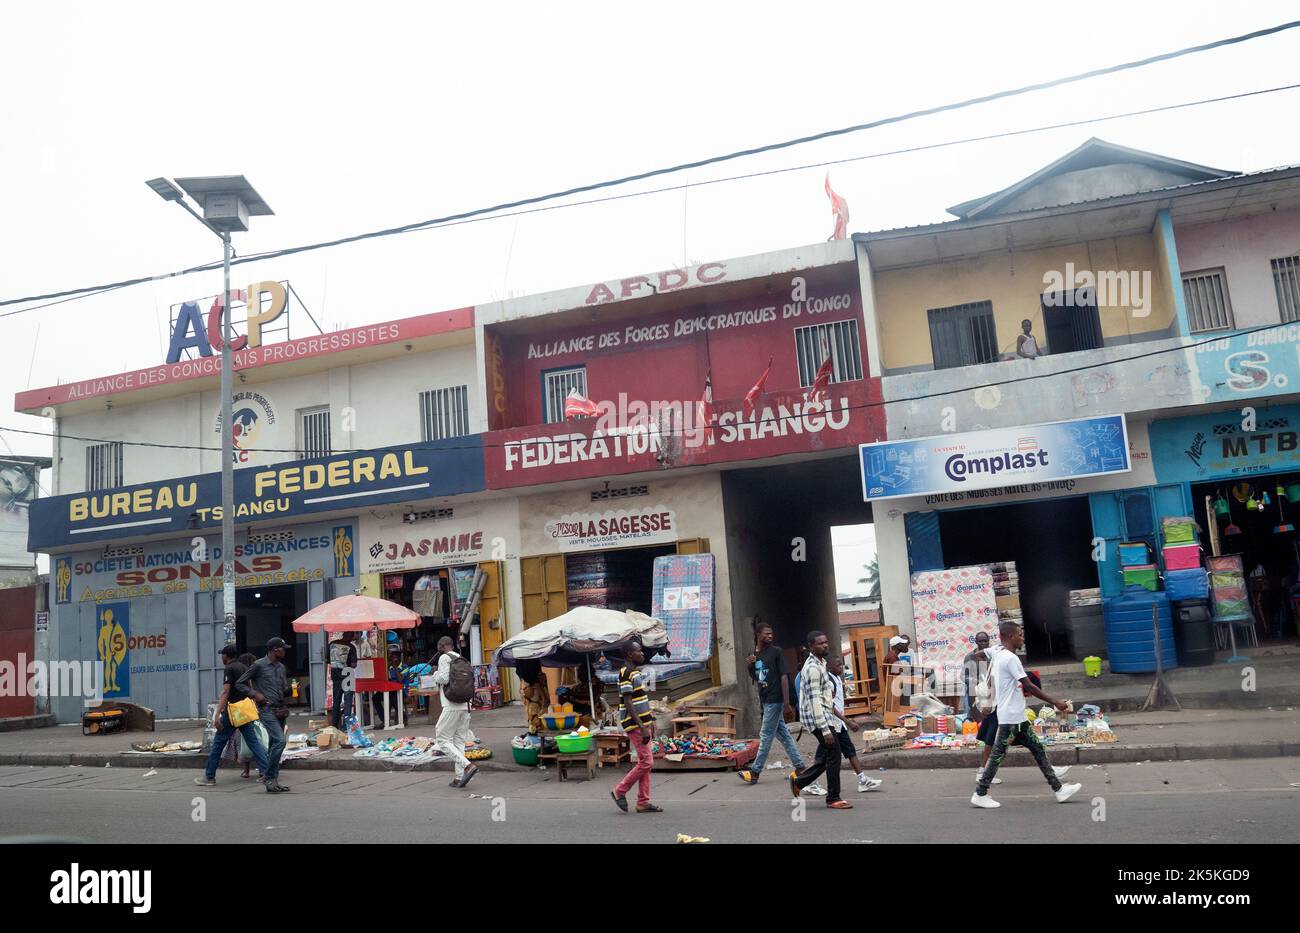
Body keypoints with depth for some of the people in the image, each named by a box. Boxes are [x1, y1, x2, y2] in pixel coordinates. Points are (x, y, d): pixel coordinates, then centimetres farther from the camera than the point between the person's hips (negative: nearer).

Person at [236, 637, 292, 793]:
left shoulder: (281, 667, 16)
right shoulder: (259, 665, -4)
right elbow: (240, 683, 0)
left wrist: (292, 689, 3)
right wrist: (255, 694, -10)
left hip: (280, 709, 7)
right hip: (267, 709, -7)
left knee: (274, 744, 9)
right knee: (280, 741, -19)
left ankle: (272, 780, 14)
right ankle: (268, 777, -10)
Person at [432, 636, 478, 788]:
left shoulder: (444, 657, -4)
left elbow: (444, 678, -16)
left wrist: (436, 676, 5)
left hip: (452, 706, -7)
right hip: (466, 705, 7)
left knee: (442, 740, -2)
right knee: (459, 741, 11)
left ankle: (468, 766, -17)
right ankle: (460, 777, 7)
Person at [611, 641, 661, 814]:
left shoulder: (637, 673, 15)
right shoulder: (626, 673, -16)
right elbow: (627, 703, -21)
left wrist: (650, 722, 20)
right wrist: (642, 727, -24)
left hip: (642, 723, 10)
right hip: (635, 725, -10)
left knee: (645, 762, 8)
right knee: (646, 761, -9)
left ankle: (643, 802, 11)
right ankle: (620, 791, 3)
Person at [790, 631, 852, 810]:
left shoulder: (819, 663, 14)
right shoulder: (813, 668, -18)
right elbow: (815, 701, -23)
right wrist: (825, 730, -25)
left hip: (826, 716, 10)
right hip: (819, 718, -10)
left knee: (826, 756, 13)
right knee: (833, 755, -6)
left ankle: (799, 780, 24)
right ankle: (833, 798, 3)